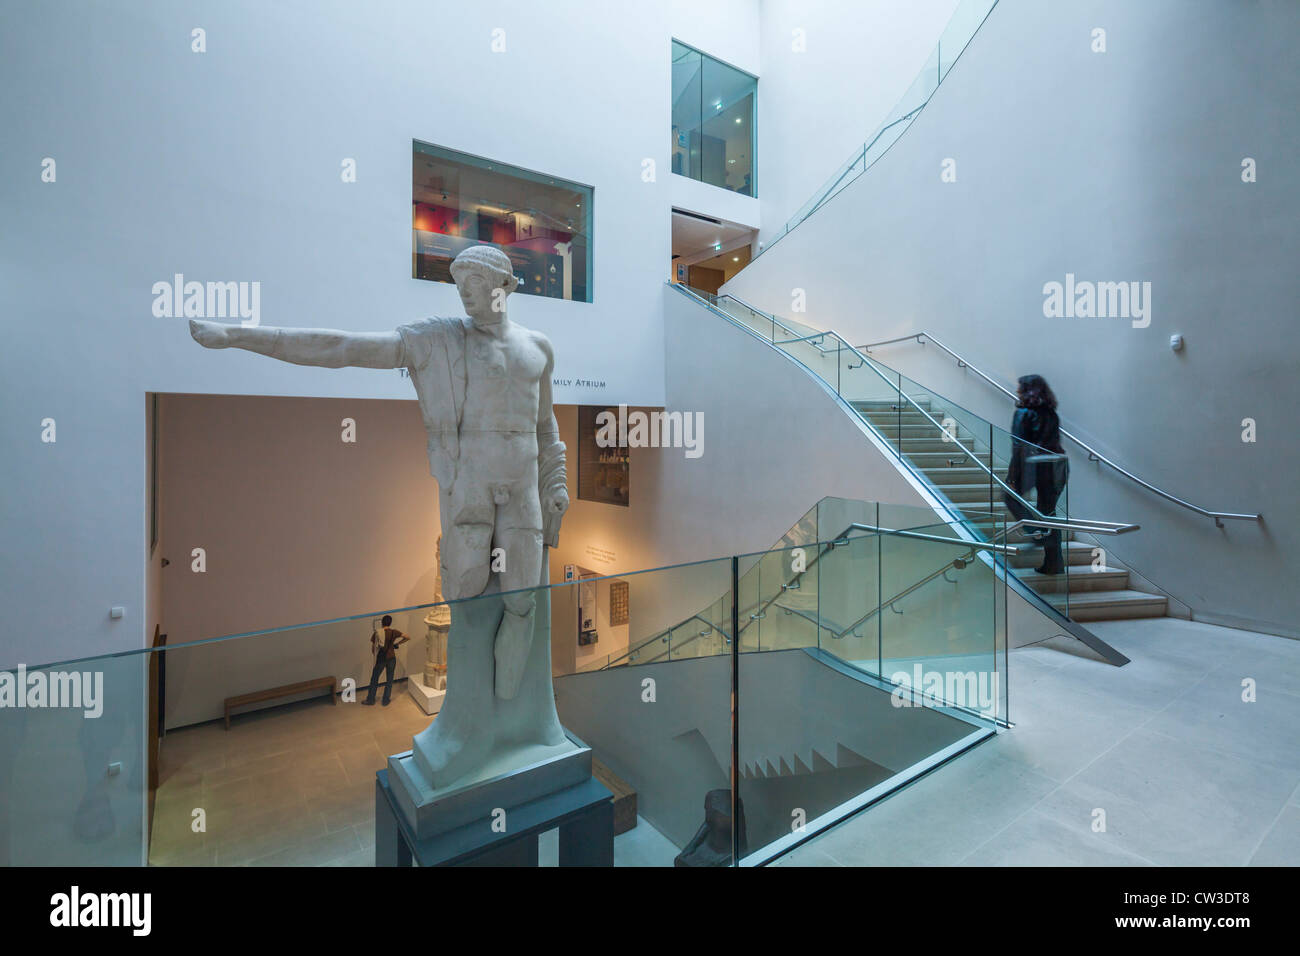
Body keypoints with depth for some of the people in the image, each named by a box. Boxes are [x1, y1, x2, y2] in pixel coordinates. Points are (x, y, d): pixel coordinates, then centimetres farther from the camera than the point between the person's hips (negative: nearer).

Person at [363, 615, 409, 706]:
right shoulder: (393, 632, -8)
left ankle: (370, 699, 28)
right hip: (391, 658, 0)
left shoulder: (377, 633, -9)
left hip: (380, 659, 0)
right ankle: (386, 700, 21)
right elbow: (407, 638, -12)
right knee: (389, 680, 14)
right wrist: (397, 643, 2)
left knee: (374, 679, 18)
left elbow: (373, 649, -4)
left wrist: (376, 655, 15)